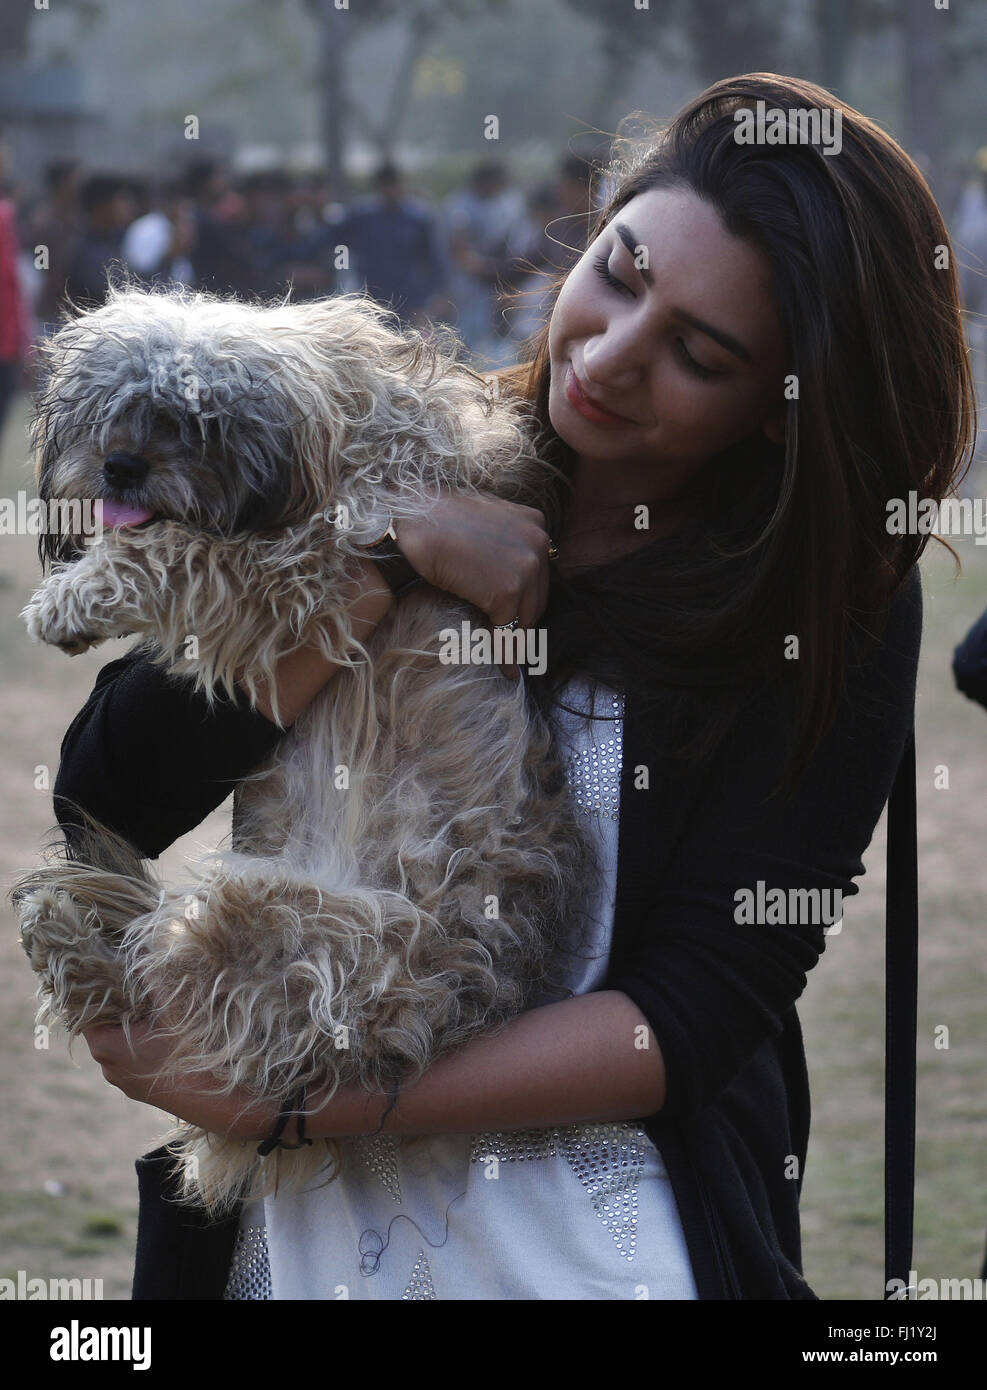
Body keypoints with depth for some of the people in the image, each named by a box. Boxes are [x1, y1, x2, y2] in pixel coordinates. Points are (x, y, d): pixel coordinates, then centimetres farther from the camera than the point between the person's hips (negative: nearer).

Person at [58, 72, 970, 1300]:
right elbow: (105, 794, -1)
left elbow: (692, 1021, -7)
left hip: (601, 1227, -2)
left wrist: (295, 1103, -14)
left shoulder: (837, 610, -2)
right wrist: (386, 563, -11)